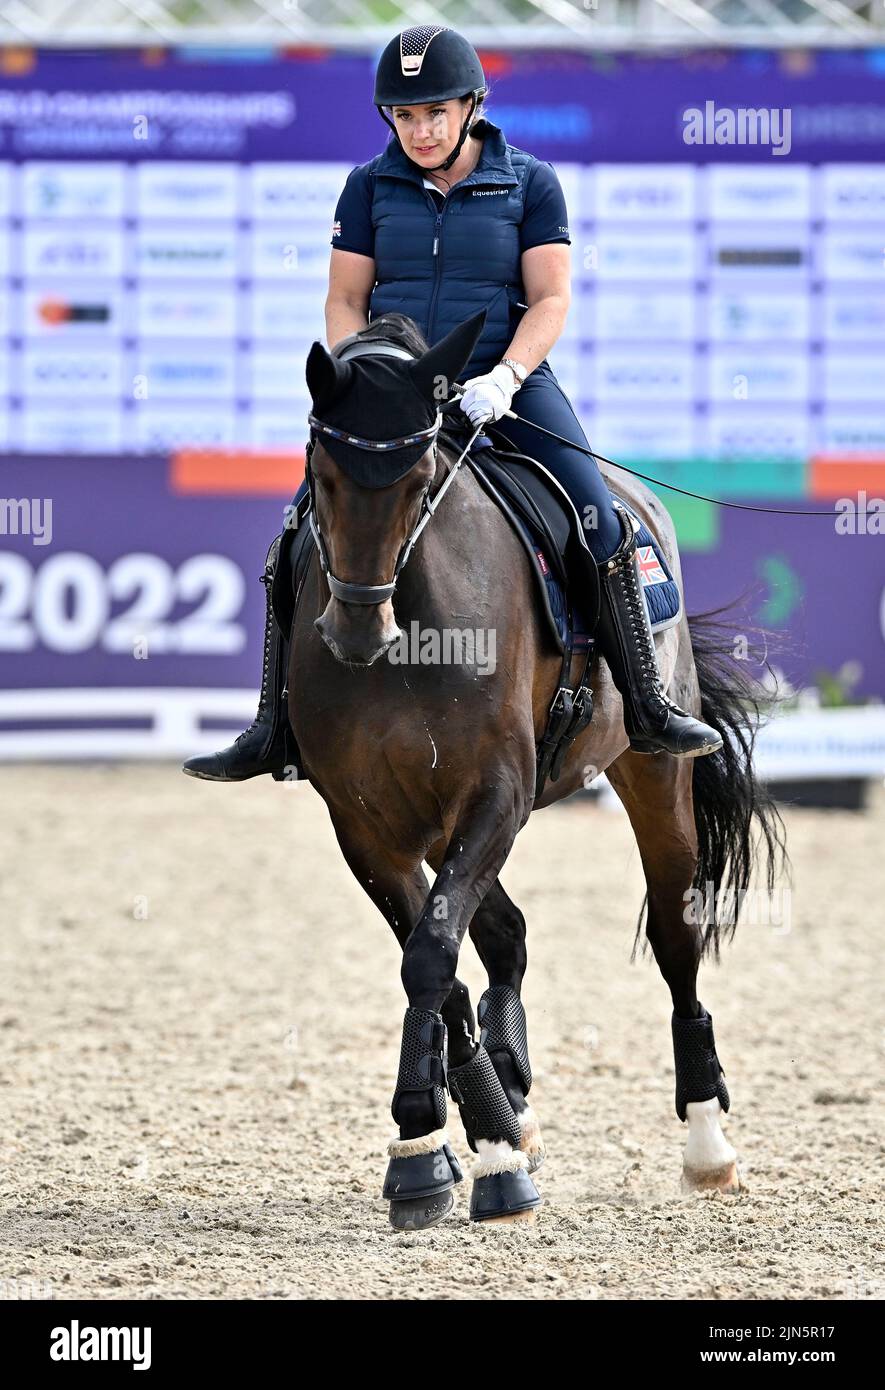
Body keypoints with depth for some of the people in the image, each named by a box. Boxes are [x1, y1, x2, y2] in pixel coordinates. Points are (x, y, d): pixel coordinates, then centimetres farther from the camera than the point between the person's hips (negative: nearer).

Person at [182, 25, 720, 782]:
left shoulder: (530, 182, 1)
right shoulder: (370, 186, 6)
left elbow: (550, 300, -3)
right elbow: (344, 302, 8)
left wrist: (505, 378, -20)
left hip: (504, 381, -2)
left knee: (599, 521, -19)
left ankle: (648, 709, -8)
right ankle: (273, 730, -7)